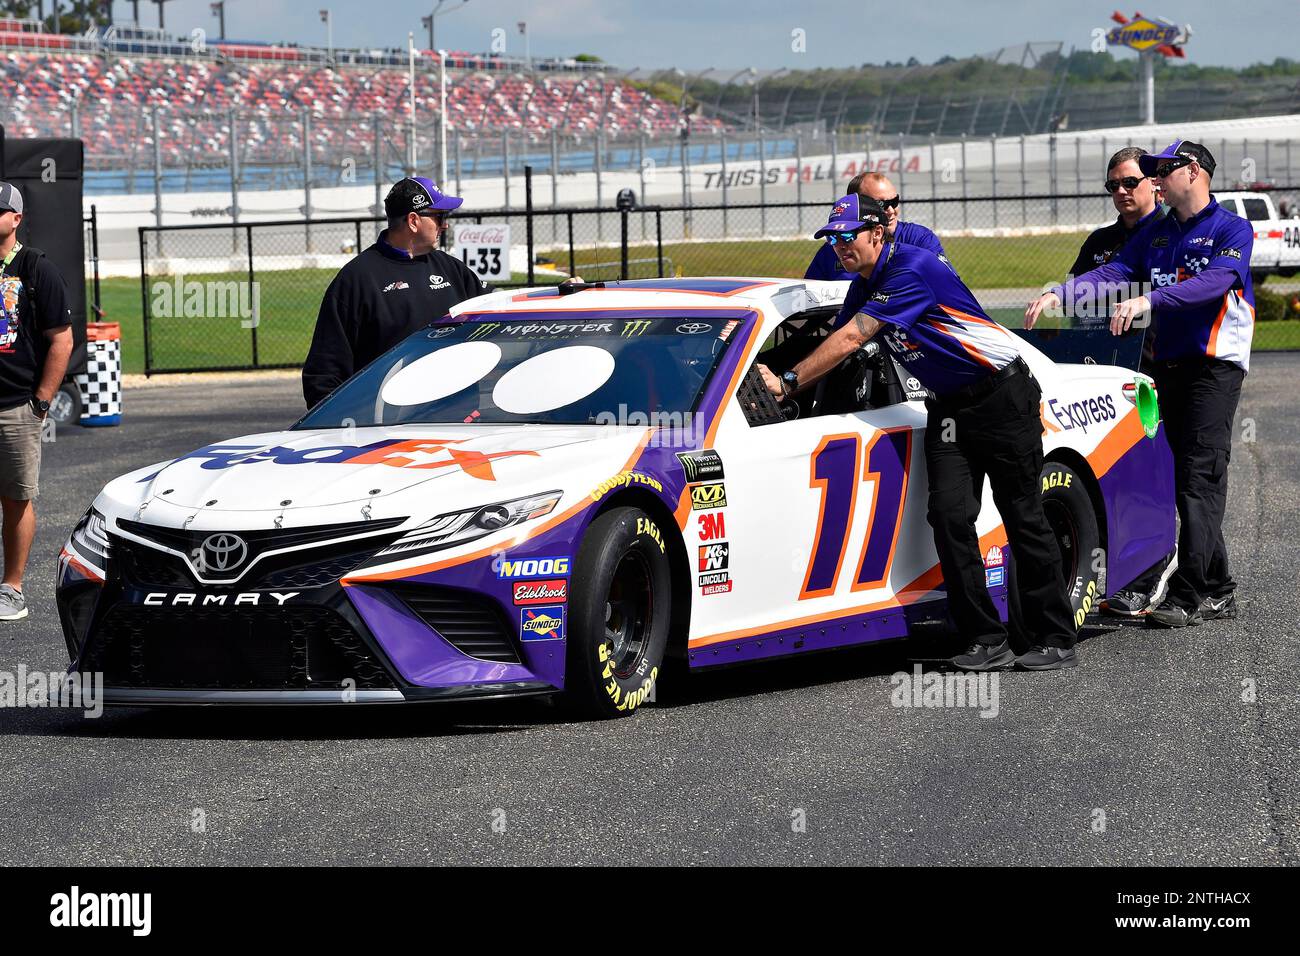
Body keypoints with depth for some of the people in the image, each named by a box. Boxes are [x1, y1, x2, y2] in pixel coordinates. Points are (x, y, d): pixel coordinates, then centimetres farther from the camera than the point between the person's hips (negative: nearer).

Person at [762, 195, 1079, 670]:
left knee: (1024, 518, -5)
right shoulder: (865, 285, 8)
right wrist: (784, 383, -1)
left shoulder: (912, 269, -22)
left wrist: (788, 382, -20)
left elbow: (850, 339, -24)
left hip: (1003, 396, -8)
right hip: (949, 407, 8)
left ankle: (1055, 642, 1)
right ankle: (987, 641, -4)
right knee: (949, 515, -7)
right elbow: (838, 344, 12)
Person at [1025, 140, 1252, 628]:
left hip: (1215, 363, -7)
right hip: (1169, 363, 7)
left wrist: (1149, 299, -33)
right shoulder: (1156, 234, 16)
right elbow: (1113, 273, 6)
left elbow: (1214, 281, -21)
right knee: (1186, 480, 6)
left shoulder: (1232, 230, -4)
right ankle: (1218, 591, 11)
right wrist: (1058, 293, -10)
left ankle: (1187, 595, -17)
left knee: (1200, 477, -13)